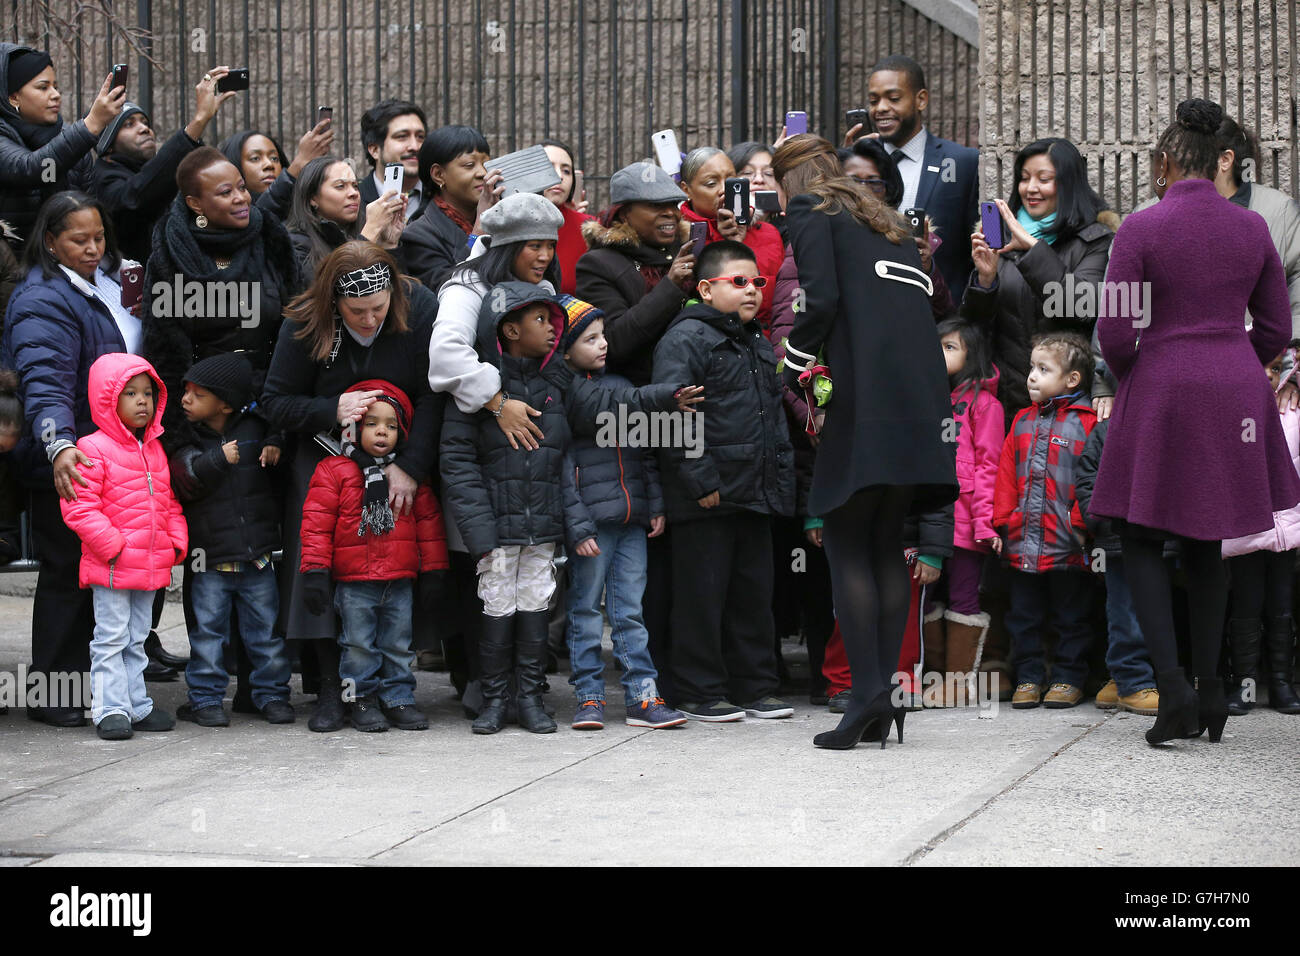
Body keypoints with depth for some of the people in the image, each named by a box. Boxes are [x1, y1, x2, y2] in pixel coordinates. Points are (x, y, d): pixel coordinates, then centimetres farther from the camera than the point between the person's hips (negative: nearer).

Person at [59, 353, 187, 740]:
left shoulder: (154, 449, 12)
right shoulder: (93, 450, -12)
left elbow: (169, 502, 20)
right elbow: (78, 506, -17)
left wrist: (177, 542, 6)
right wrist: (113, 545, -20)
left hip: (152, 563, 7)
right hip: (111, 566, -7)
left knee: (137, 638, 15)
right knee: (111, 638, -3)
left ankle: (137, 706, 21)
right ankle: (111, 709, 0)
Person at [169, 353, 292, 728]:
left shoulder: (255, 427, 1)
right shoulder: (186, 441, -2)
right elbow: (183, 484, -14)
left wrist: (276, 445, -2)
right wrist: (217, 460, -23)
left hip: (257, 556, 1)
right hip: (209, 559, -1)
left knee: (266, 627, 8)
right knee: (208, 631, 2)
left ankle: (271, 693, 19)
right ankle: (205, 699, 11)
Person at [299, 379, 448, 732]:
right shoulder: (333, 471, -3)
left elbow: (428, 521, 11)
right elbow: (317, 522, -5)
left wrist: (432, 570, 9)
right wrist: (315, 570, -9)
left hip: (400, 581, 3)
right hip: (353, 583, -3)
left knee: (398, 645, 11)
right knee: (359, 646, 5)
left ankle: (399, 699, 21)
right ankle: (363, 700, 16)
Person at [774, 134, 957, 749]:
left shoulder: (809, 213, 6)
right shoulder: (885, 224, 27)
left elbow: (821, 299, -9)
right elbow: (922, 301, 21)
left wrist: (794, 376, 3)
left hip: (863, 398, -7)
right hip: (920, 395, 7)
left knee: (845, 541, -3)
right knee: (886, 543, 10)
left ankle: (868, 690, -12)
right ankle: (884, 689, 7)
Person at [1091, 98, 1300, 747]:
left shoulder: (1141, 229, -10)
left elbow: (1115, 332, -12)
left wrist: (1128, 377, 9)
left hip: (1161, 392, -4)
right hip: (1234, 397, 4)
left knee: (1141, 541, 6)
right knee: (1205, 545, 15)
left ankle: (1172, 686, -10)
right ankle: (1210, 690, 13)